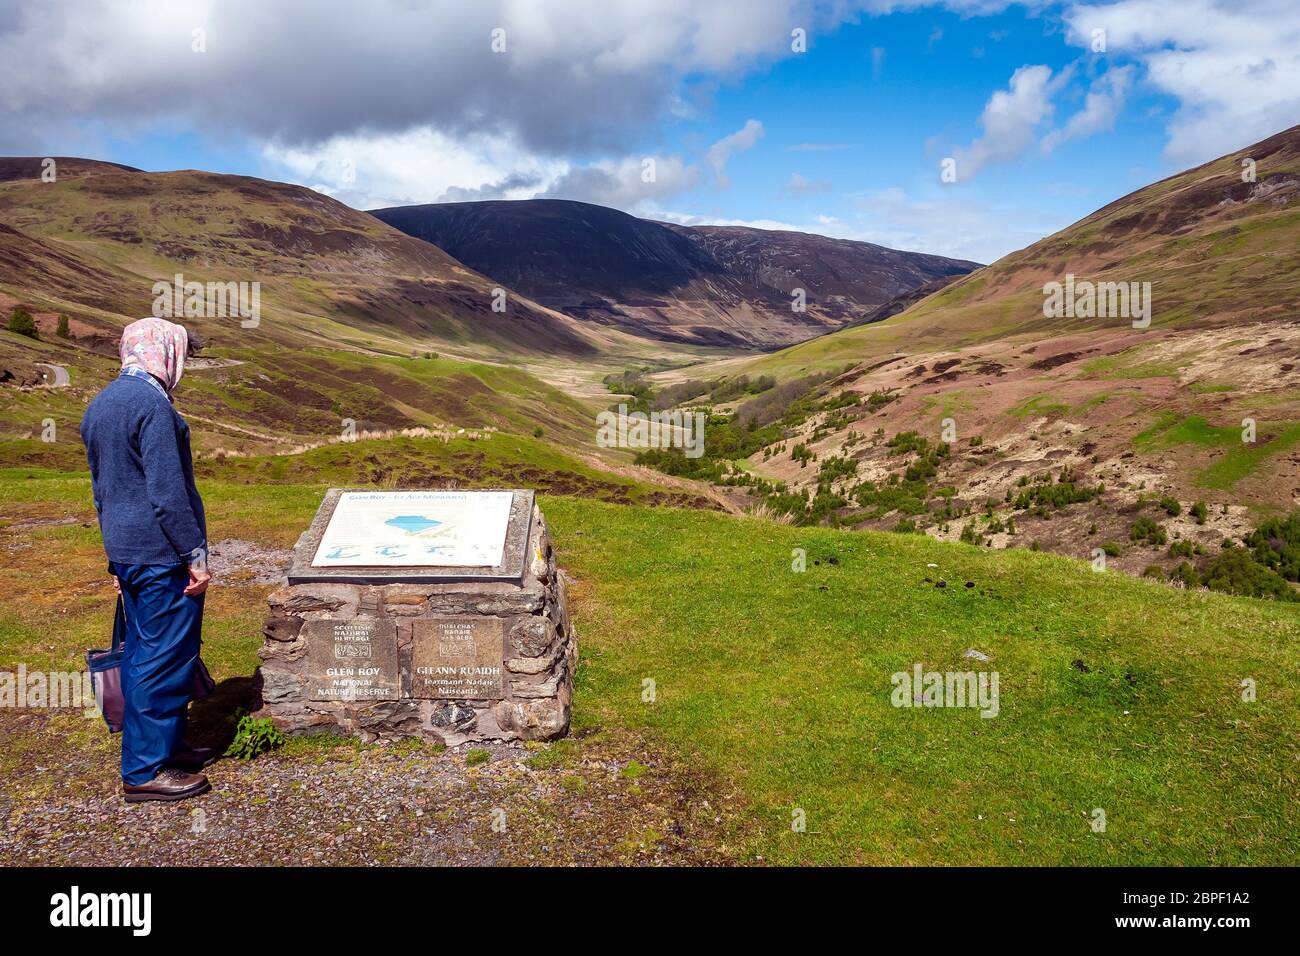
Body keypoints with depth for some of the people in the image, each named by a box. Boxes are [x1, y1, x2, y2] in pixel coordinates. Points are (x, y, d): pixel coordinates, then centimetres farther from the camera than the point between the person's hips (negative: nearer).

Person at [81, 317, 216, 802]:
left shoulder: (100, 404, 14)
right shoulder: (151, 403, -17)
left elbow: (102, 489, 19)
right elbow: (168, 493, -21)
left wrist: (118, 559, 23)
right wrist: (196, 554, -16)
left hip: (126, 551, 10)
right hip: (161, 554, -10)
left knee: (142, 653, 17)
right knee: (164, 659, -2)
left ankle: (166, 745, 29)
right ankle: (145, 771, 6)